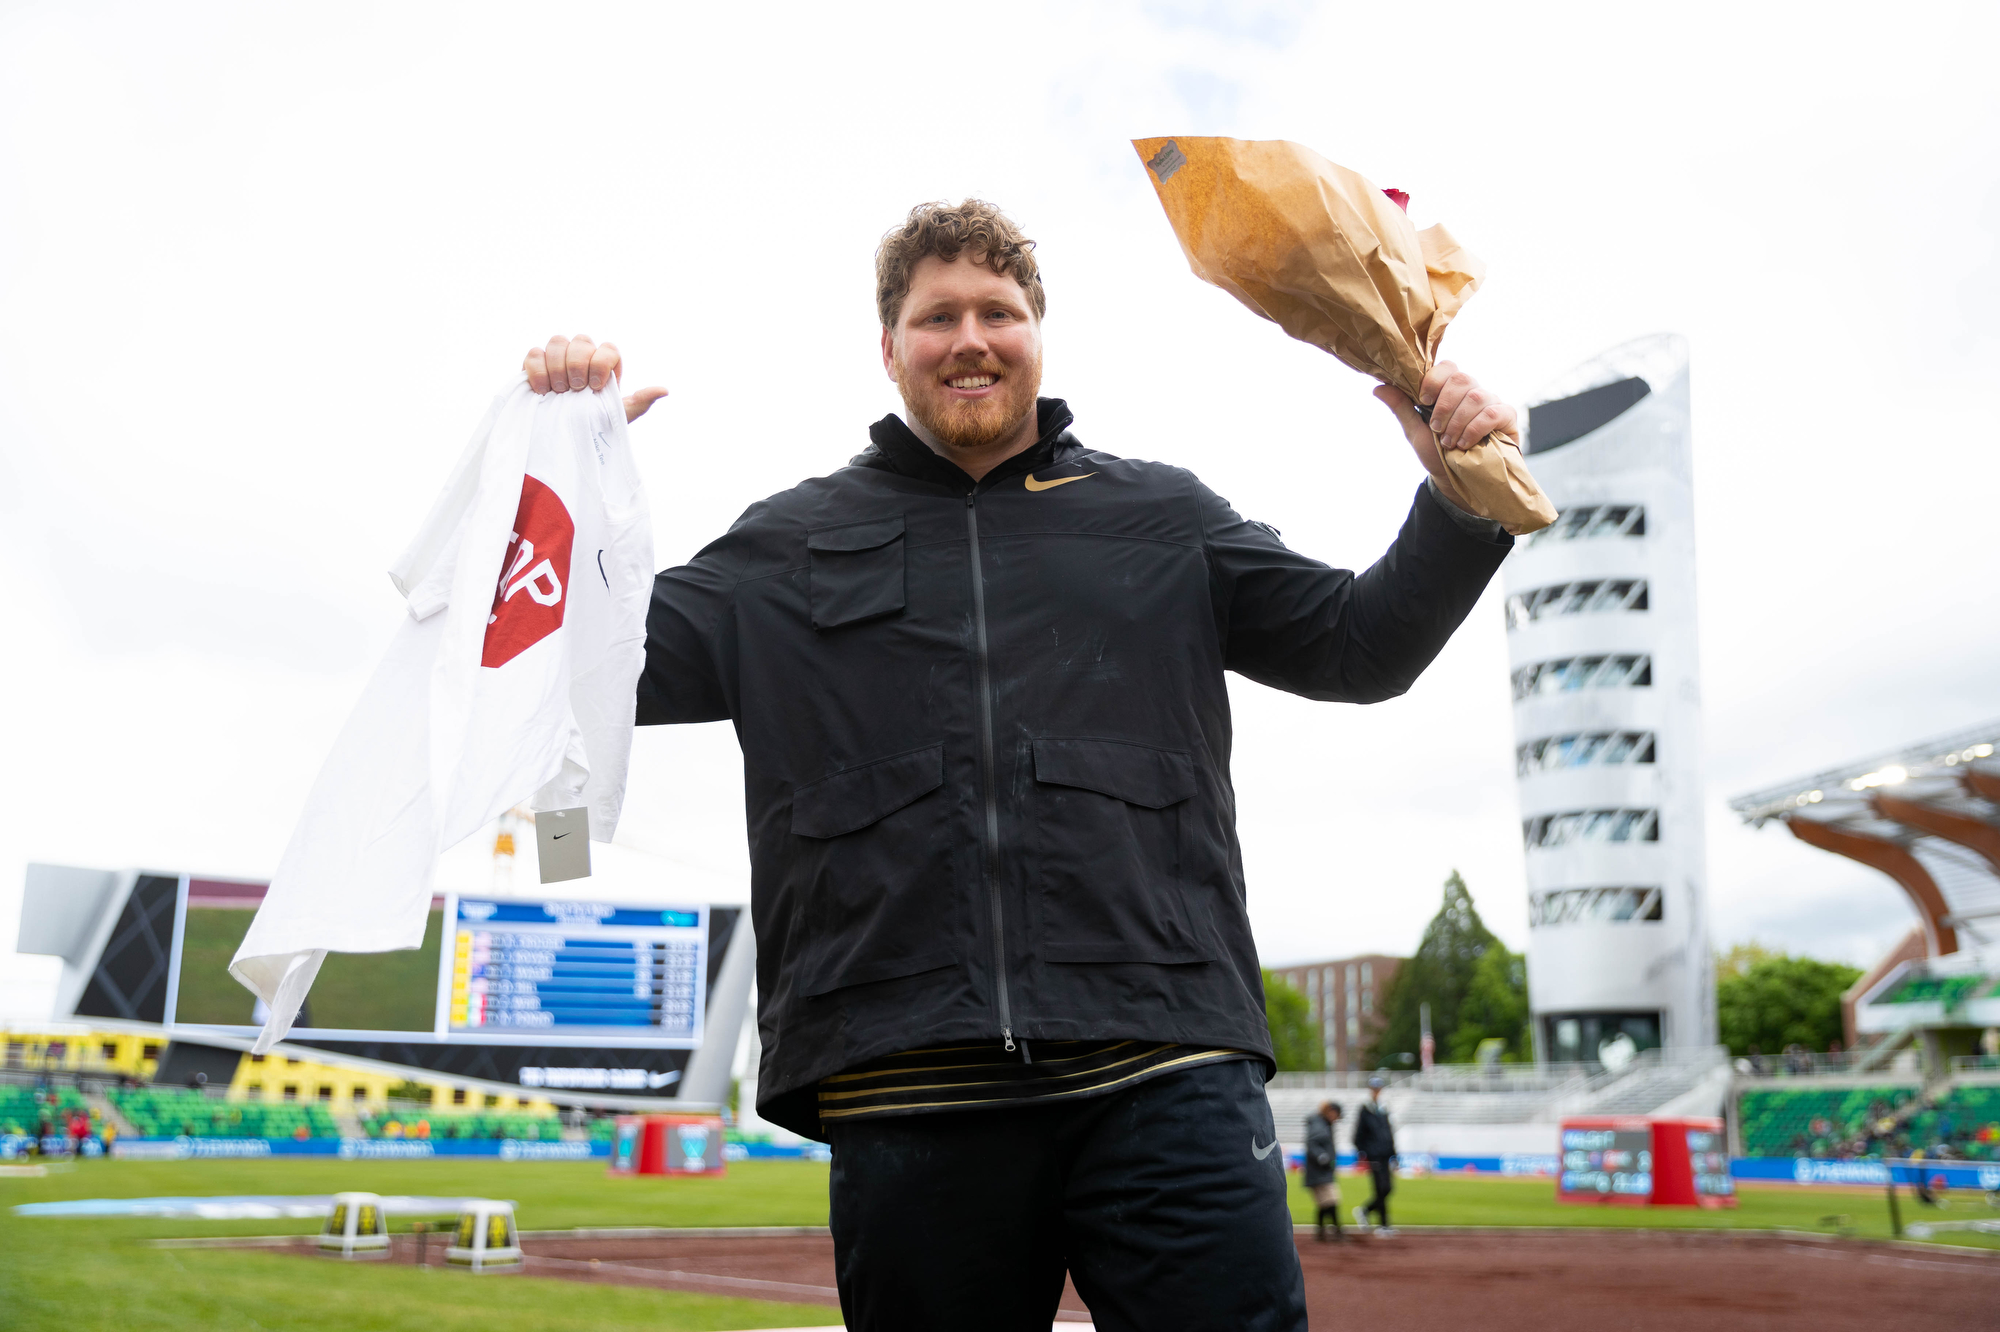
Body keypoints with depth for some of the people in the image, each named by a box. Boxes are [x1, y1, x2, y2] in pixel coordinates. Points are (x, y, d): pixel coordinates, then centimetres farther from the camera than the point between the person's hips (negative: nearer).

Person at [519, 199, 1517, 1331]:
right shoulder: (797, 540, 18)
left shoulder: (1163, 517, 19)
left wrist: (1459, 496, 1)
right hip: (904, 1091, 1)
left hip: (1164, 1075, 0)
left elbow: (1361, 644, 16)